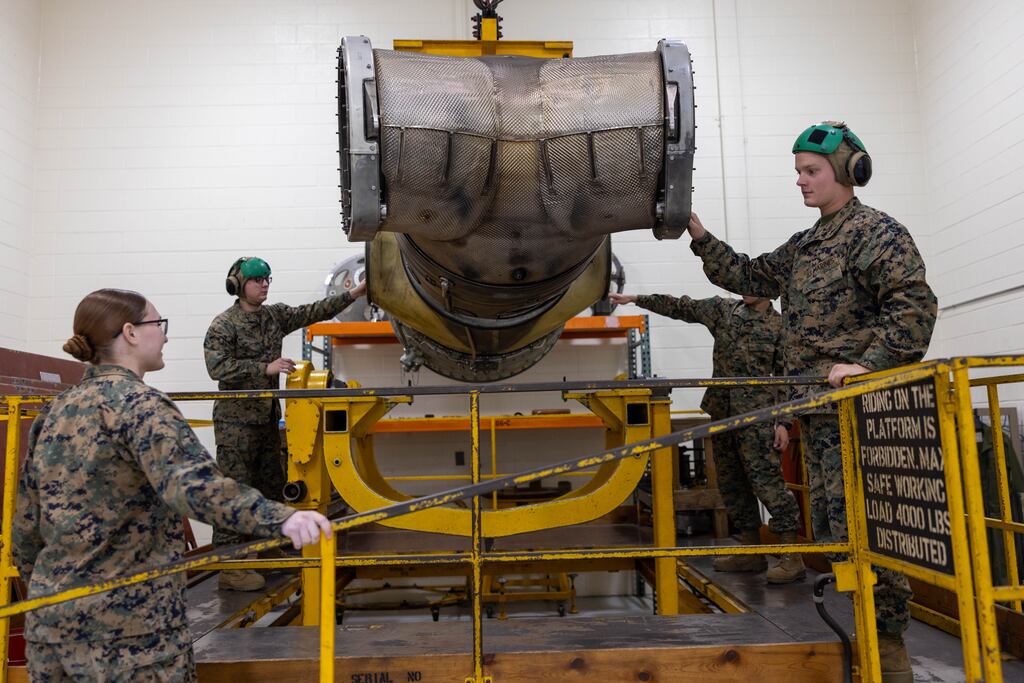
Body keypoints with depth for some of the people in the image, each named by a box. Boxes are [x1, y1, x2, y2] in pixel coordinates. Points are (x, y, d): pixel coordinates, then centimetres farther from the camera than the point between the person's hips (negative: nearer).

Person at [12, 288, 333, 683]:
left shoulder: (54, 413, 8)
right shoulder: (137, 404, -15)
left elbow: (26, 527, 13)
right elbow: (191, 483, -33)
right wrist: (280, 518, -44)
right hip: (128, 623, -8)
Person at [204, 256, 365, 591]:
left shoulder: (275, 315, 10)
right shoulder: (223, 325, -9)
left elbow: (314, 312, 6)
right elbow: (217, 367, -19)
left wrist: (355, 293, -3)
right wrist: (266, 368, -24)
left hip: (268, 418, 7)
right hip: (236, 420, -7)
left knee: (271, 486, 14)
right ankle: (229, 567, 1)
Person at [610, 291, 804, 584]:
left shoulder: (780, 326, -2)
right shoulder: (723, 309, 11)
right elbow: (681, 307, 17)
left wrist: (784, 422, -10)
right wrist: (637, 299, 17)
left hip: (757, 418, -6)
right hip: (722, 413, 6)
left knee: (766, 480, -12)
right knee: (731, 482, 10)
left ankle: (793, 557, -5)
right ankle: (751, 551, 21)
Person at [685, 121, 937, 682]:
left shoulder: (876, 231, -5)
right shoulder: (804, 246, 21)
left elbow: (915, 304, -15)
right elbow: (749, 277, 25)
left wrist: (869, 363, -25)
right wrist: (701, 238, 17)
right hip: (819, 409, 9)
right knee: (830, 526, 12)